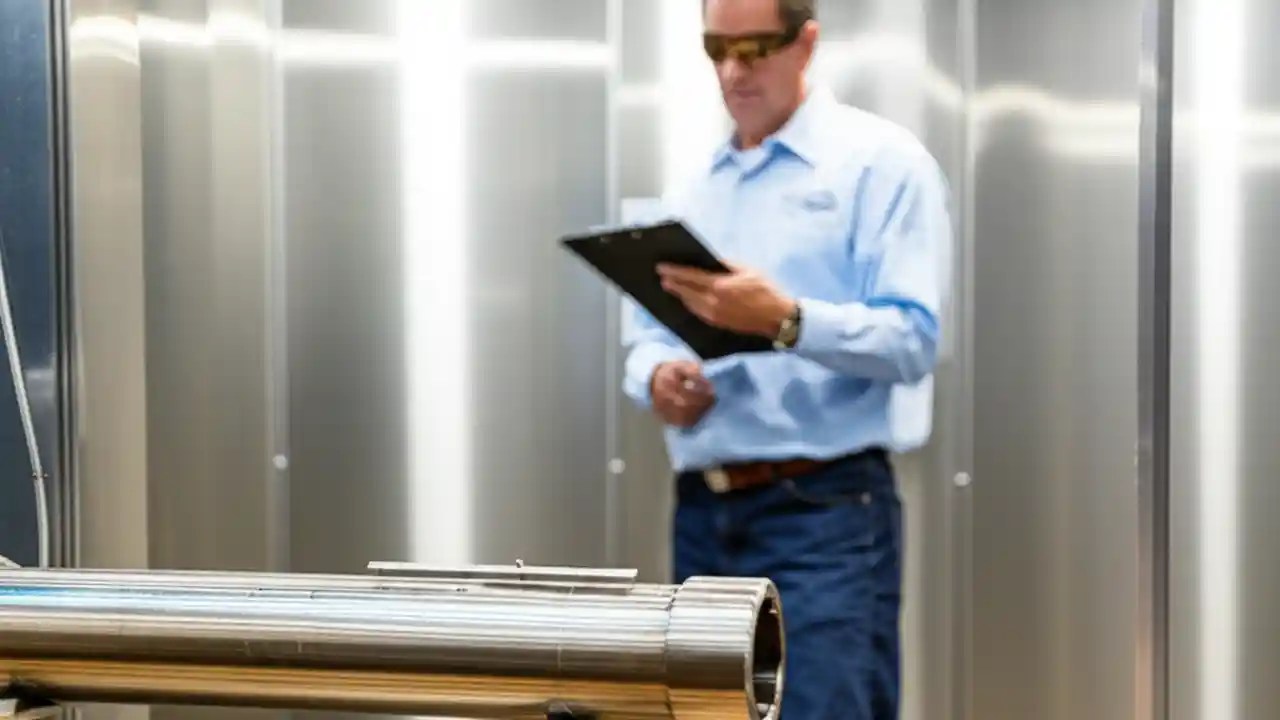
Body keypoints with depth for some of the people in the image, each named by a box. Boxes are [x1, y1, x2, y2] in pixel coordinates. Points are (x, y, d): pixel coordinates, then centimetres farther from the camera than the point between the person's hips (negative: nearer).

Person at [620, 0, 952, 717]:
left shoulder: (882, 161, -3)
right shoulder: (694, 190, 18)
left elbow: (914, 339, -13)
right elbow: (649, 329, 18)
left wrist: (785, 321, -28)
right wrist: (657, 376, -6)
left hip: (825, 513, -6)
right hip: (703, 516, 7)